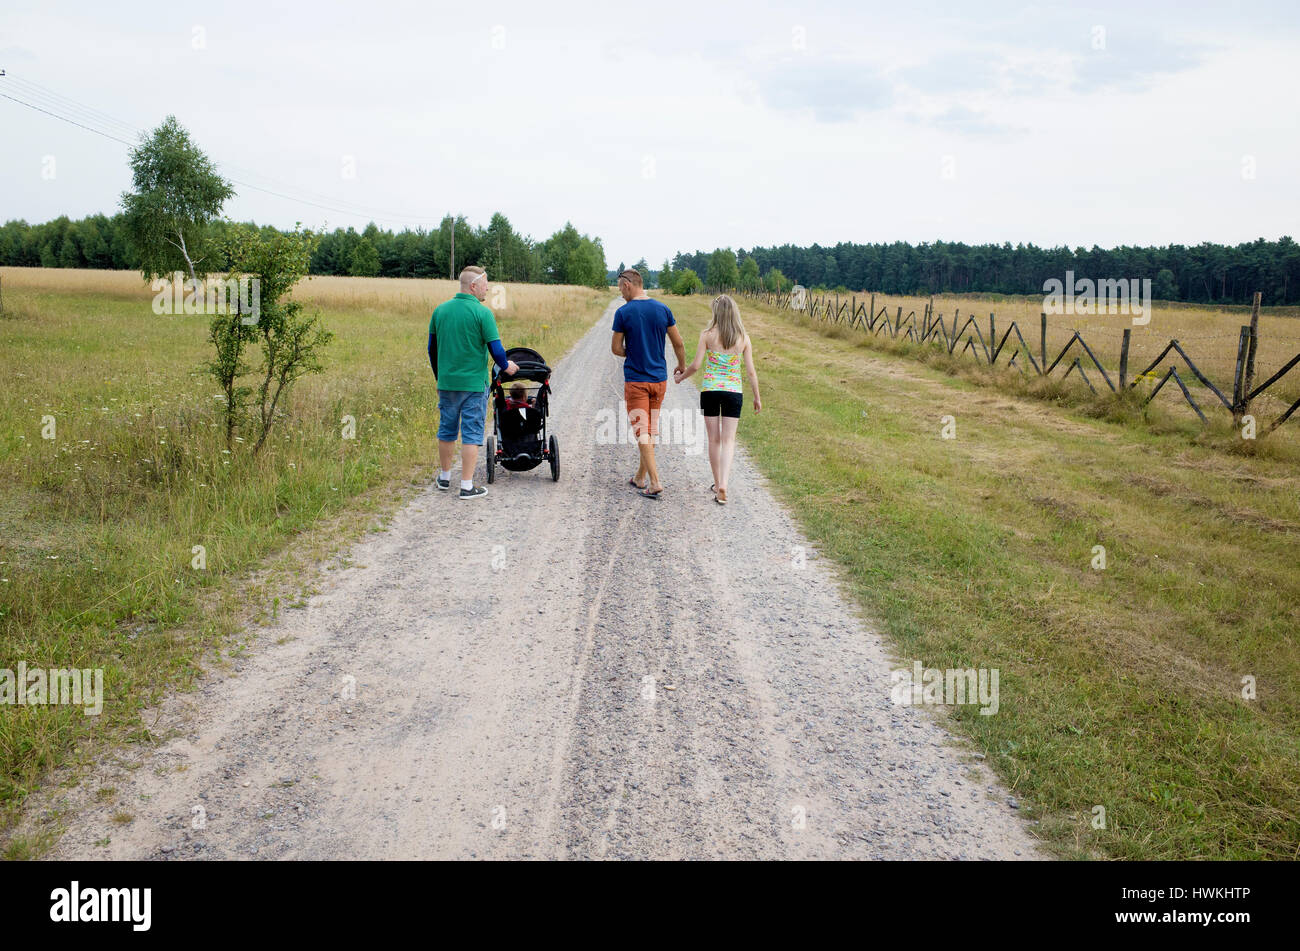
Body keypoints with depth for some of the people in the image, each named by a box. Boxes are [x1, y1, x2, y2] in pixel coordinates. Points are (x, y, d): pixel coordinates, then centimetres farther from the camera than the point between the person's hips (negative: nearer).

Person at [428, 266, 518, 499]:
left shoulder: (440, 310, 5)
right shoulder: (482, 313, -12)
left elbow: (432, 348, 12)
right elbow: (496, 349, -13)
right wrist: (506, 366, 8)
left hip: (446, 382, 5)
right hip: (473, 383, -5)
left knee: (446, 430, 17)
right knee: (471, 434, 1)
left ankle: (444, 477, 30)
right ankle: (467, 486, 2)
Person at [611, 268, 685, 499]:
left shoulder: (623, 312, -10)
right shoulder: (662, 310, 1)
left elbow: (616, 348, -4)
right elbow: (679, 344, 6)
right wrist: (682, 366, 23)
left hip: (635, 380, -4)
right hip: (659, 378, 5)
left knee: (642, 432, -3)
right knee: (651, 430, 14)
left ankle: (654, 482, -11)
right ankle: (640, 478, 24)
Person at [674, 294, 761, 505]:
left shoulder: (707, 335, -6)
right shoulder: (743, 338, -1)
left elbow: (695, 365, -6)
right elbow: (751, 371, 0)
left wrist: (680, 377, 13)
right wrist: (757, 397, 10)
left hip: (709, 390, 0)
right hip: (733, 392, 0)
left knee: (714, 440, 12)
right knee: (728, 440, 2)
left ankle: (718, 484, 21)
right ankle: (723, 485, -15)